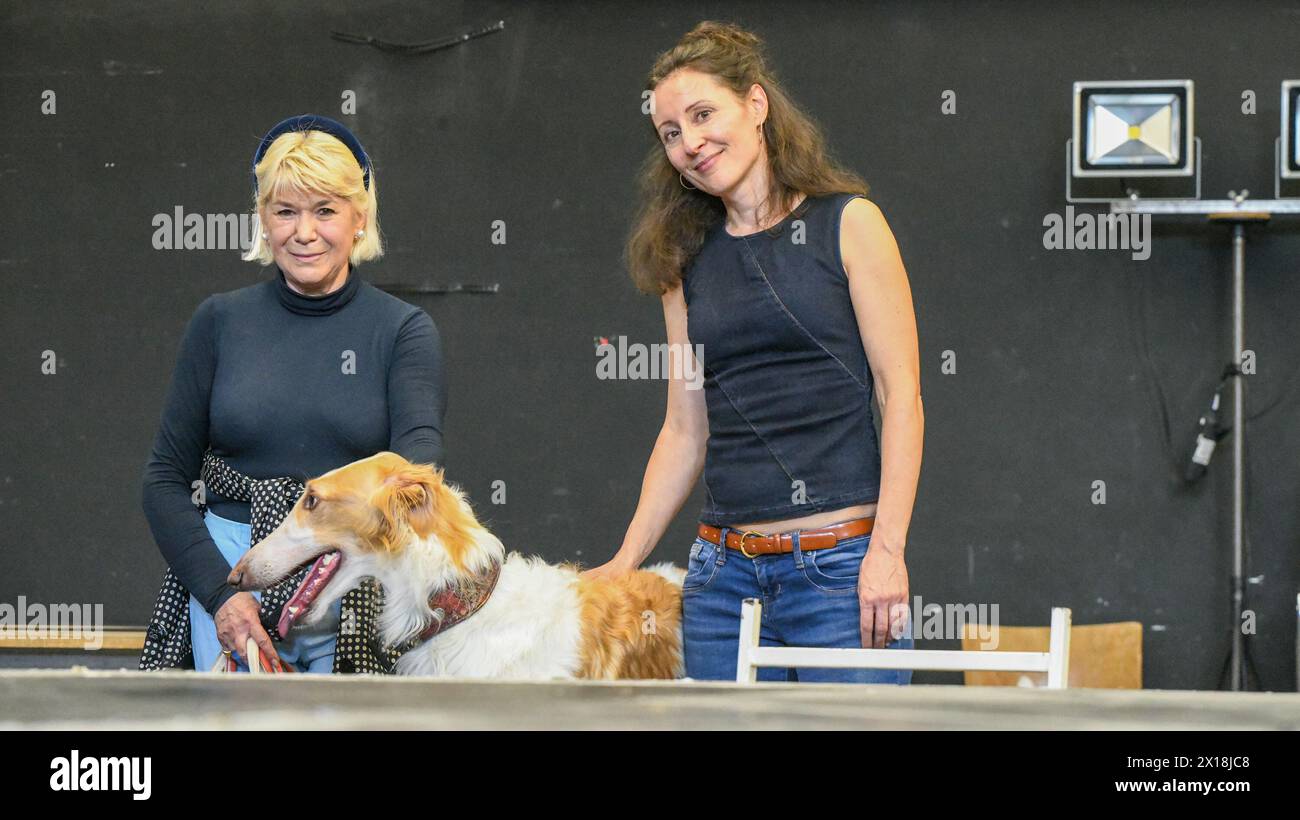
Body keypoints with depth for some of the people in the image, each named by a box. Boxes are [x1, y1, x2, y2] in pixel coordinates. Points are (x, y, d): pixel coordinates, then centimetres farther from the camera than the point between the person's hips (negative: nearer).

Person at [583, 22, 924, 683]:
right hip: (725, 571, 5)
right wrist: (622, 565, 9)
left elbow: (901, 393, -5)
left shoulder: (847, 223, 0)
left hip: (841, 561, -5)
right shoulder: (686, 259, 14)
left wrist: (887, 549, -14)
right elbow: (685, 430, 16)